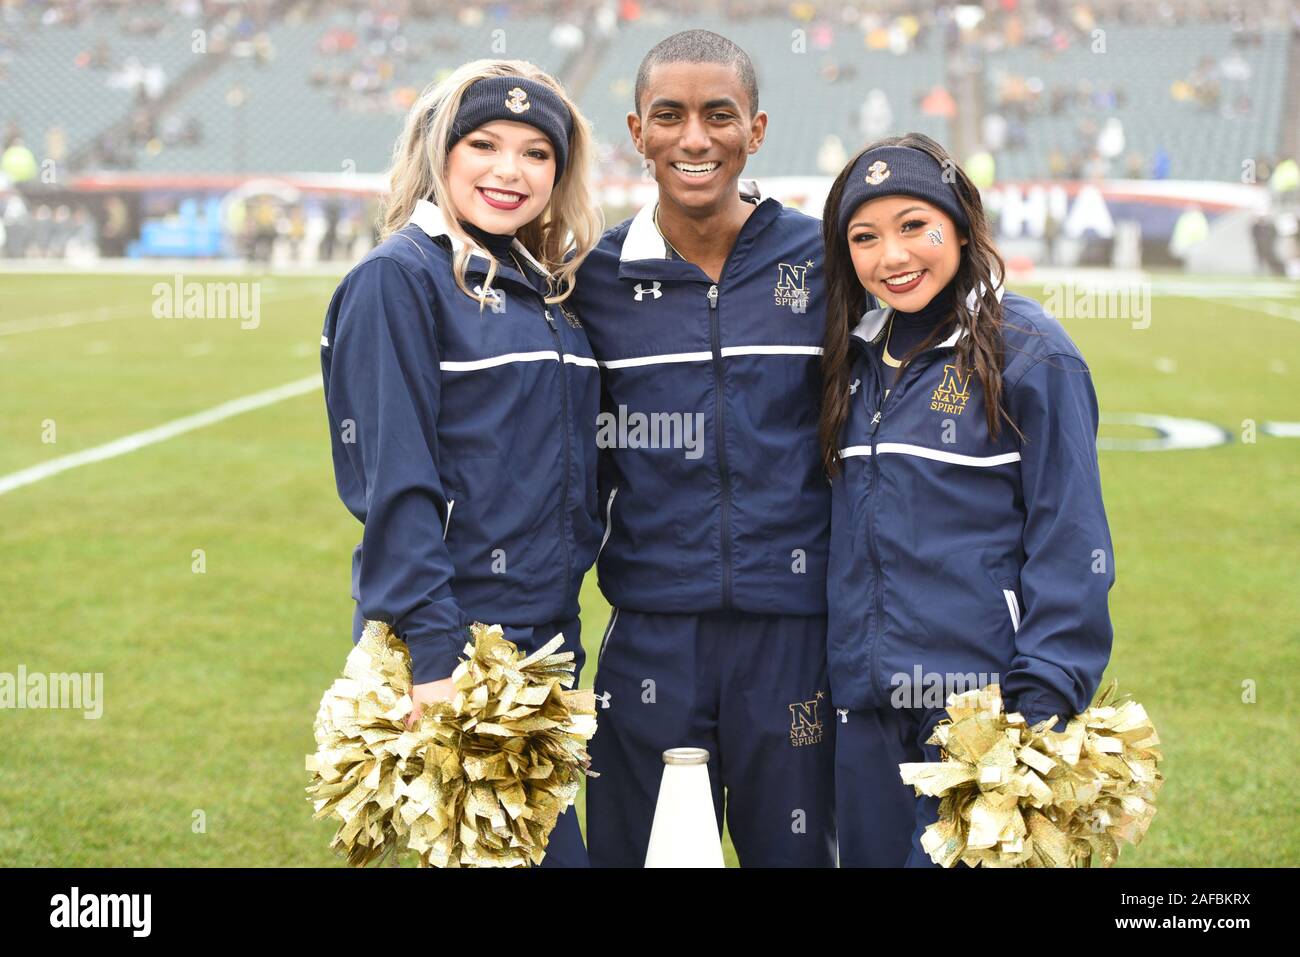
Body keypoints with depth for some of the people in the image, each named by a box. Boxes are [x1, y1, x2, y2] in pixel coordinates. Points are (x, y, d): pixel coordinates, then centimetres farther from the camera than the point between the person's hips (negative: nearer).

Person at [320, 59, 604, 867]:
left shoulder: (551, 286, 14)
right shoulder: (399, 277, -9)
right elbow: (394, 481, -16)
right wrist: (433, 655, -21)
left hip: (543, 635, 8)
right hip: (454, 641, -7)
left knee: (544, 832, 12)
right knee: (542, 849, -7)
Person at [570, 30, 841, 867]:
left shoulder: (821, 263, 1)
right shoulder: (597, 279, 3)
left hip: (791, 631, -1)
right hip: (651, 633, 1)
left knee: (795, 850, 8)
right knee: (638, 853, 9)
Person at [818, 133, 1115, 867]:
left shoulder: (1031, 352, -8)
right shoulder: (859, 356, 11)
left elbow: (1071, 541, -10)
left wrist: (1045, 702, -15)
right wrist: (841, 674, 11)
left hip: (979, 694, -6)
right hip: (866, 704, 6)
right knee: (873, 854, 13)